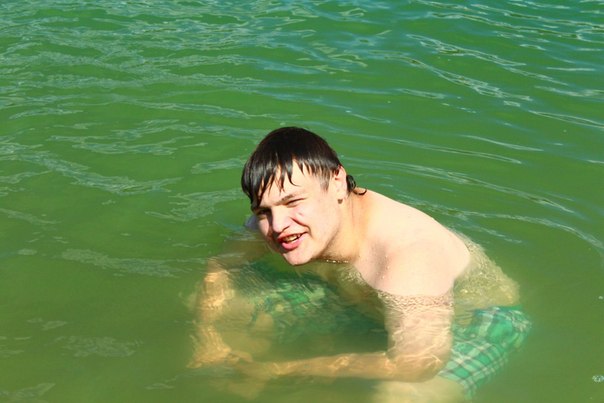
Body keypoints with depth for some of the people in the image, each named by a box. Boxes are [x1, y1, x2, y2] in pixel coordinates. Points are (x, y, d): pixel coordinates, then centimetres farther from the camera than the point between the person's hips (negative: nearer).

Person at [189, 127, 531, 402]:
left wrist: (280, 369, -40)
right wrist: (209, 331, -20)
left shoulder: (410, 252, -40)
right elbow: (221, 264, 0)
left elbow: (414, 363, -48)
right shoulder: (277, 220, -18)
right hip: (371, 304, 6)